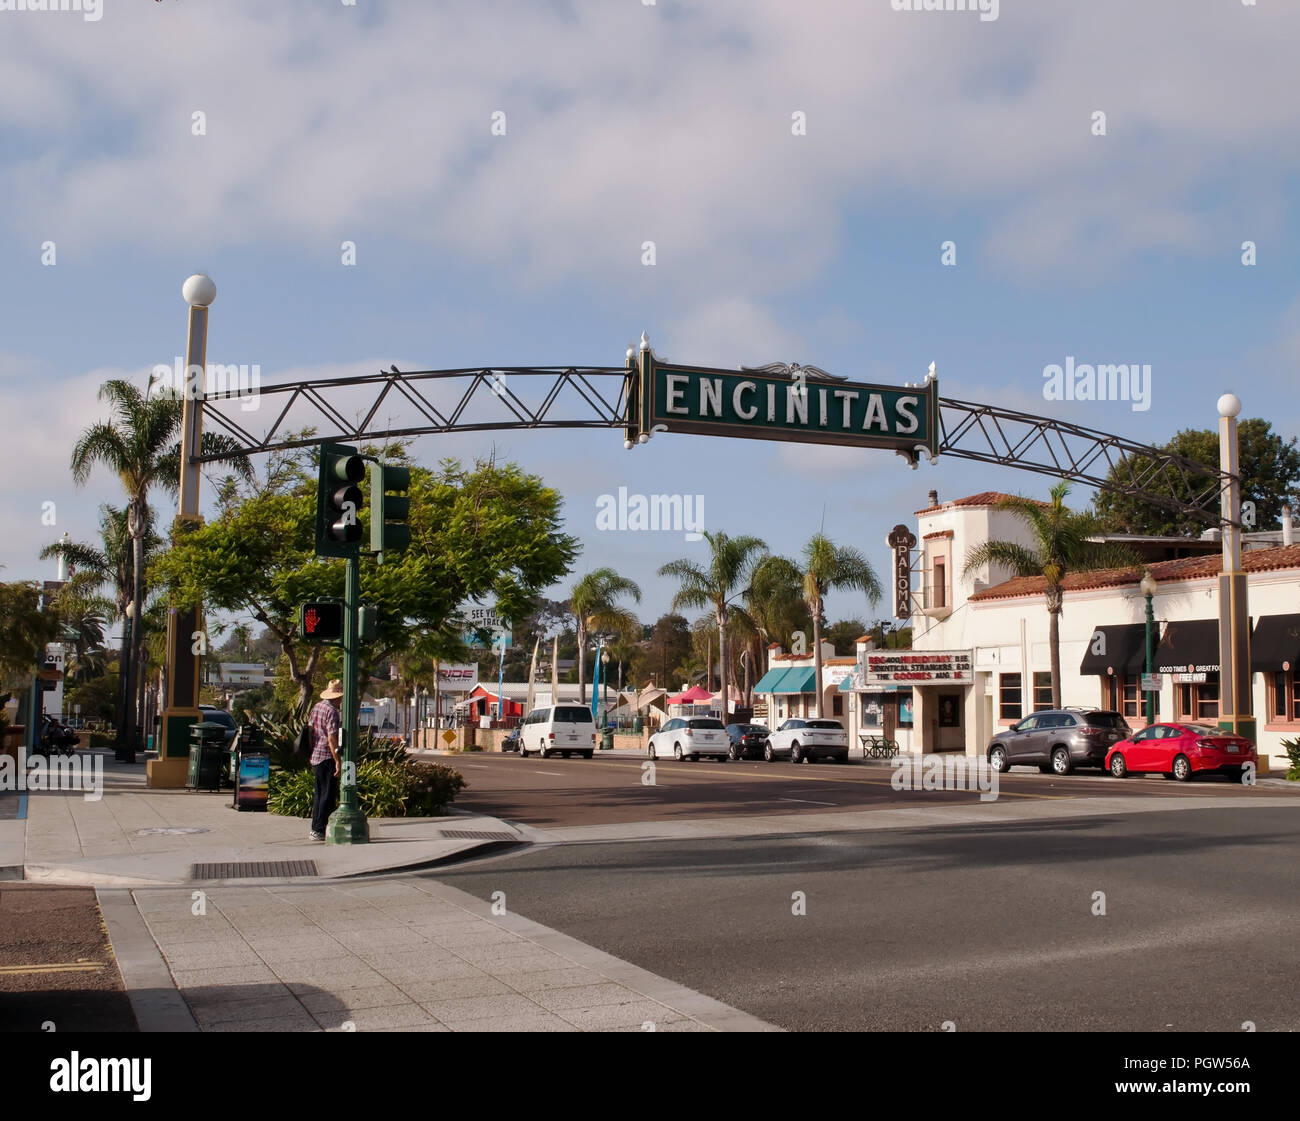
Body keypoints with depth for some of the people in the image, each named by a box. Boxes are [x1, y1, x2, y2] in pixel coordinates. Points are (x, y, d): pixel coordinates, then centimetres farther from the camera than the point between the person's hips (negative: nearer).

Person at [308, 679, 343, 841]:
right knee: (329, 795, -4)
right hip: (327, 757, -9)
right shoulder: (332, 711, -15)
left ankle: (315, 828, 20)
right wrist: (338, 761, -19)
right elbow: (331, 738, -20)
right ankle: (319, 830, -5)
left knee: (320, 793, 16)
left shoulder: (317, 706, 12)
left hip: (316, 756, 9)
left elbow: (311, 730, 19)